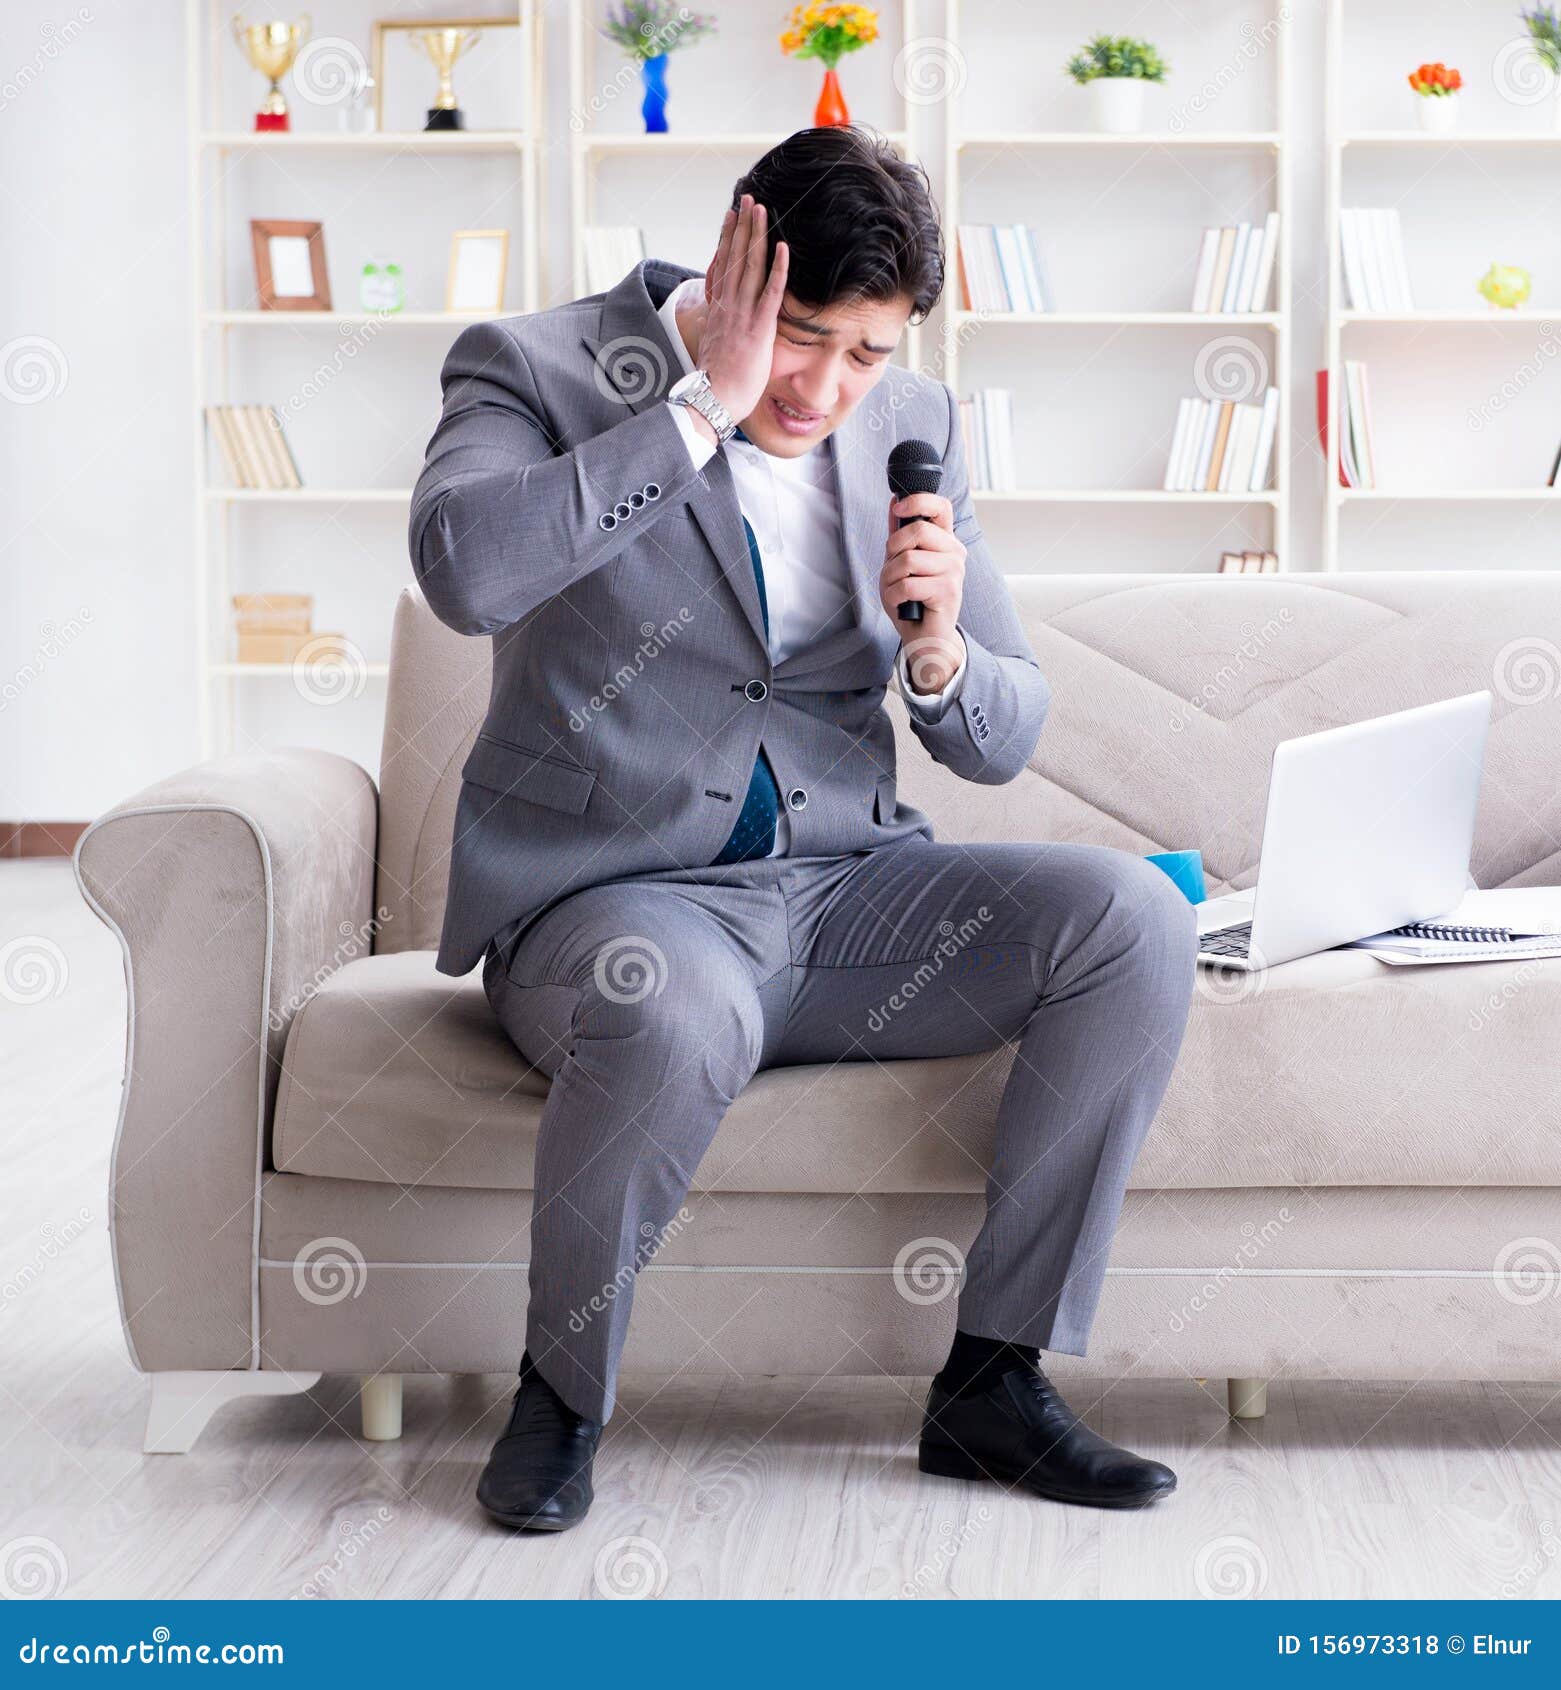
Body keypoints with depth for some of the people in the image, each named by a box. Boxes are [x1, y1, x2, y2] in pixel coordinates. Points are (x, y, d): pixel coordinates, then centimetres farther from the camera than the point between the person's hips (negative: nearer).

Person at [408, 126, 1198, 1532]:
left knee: (1135, 919, -17)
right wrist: (702, 408, -24)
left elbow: (1001, 742, 10)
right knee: (676, 1014, -39)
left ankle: (993, 1380, -7)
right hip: (609, 900, -5)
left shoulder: (913, 423, 7)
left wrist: (939, 647, -14)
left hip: (845, 888, 5)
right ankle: (562, 1395, -10)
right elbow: (461, 570, -29)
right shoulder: (535, 368, -6)